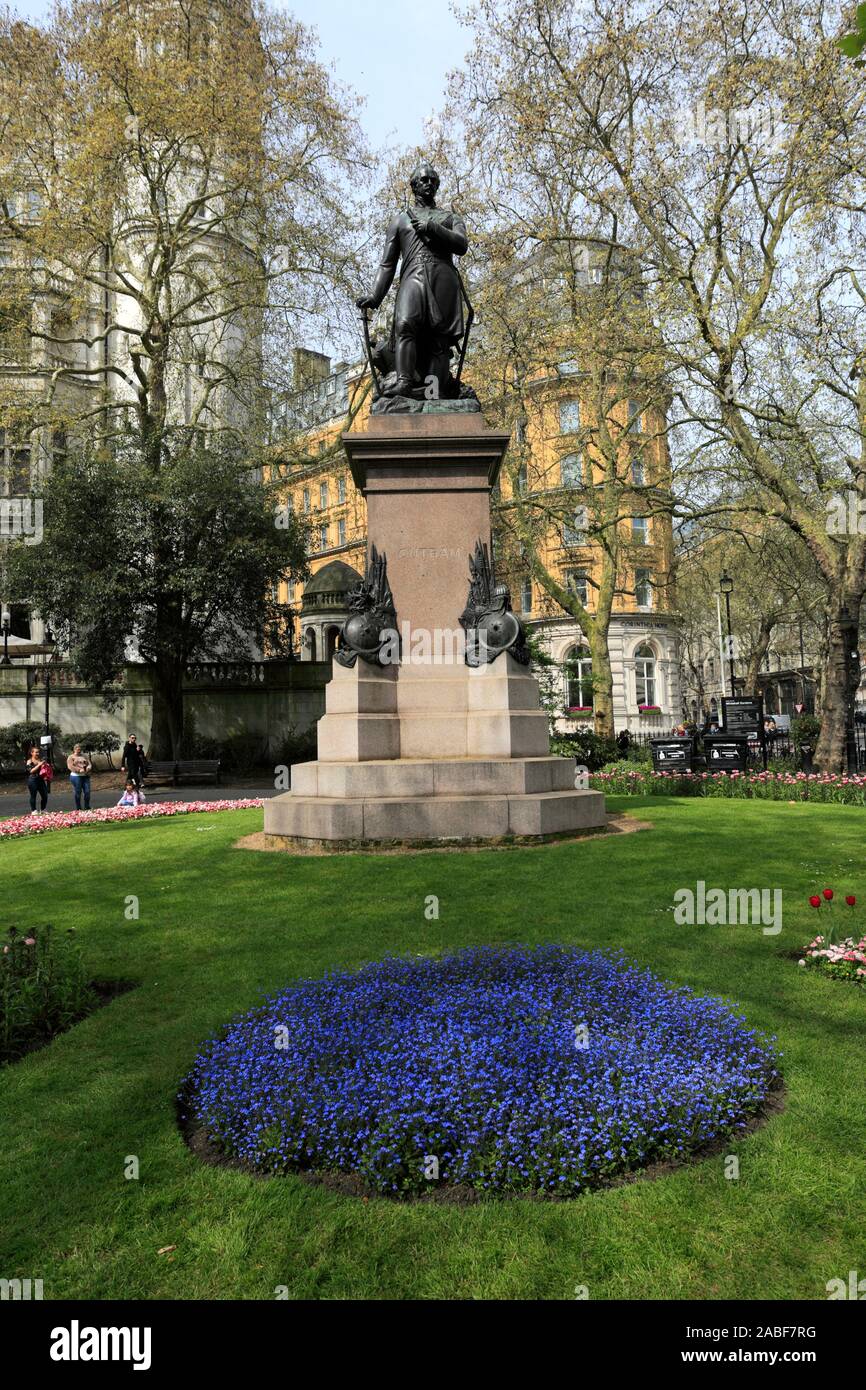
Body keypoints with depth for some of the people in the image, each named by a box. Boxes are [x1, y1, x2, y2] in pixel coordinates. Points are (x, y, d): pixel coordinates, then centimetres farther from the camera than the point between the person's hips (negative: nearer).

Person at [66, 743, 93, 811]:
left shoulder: (84, 756, 18)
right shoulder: (71, 757, 5)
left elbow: (89, 764, 15)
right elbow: (70, 767, -8)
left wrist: (88, 768, -8)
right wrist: (79, 770, -18)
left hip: (85, 776, 4)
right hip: (76, 776, -4)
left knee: (87, 792, -2)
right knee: (77, 793, -2)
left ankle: (87, 808, 8)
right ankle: (78, 809, 6)